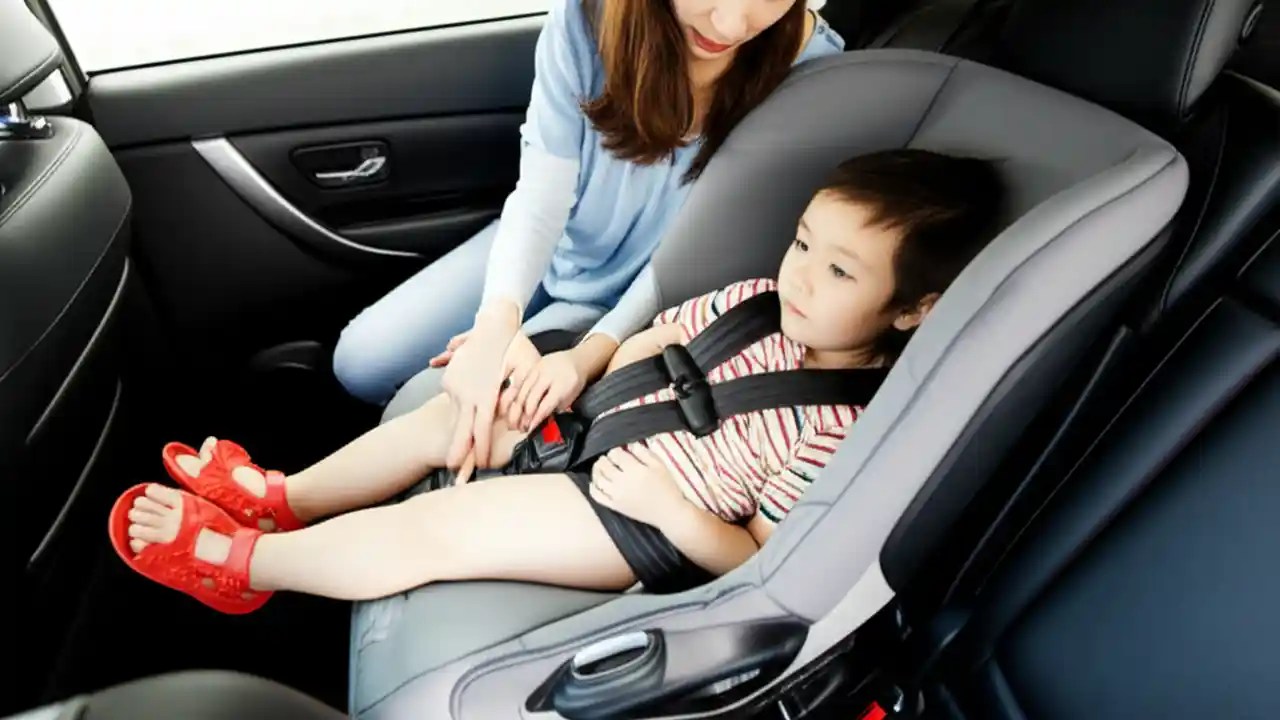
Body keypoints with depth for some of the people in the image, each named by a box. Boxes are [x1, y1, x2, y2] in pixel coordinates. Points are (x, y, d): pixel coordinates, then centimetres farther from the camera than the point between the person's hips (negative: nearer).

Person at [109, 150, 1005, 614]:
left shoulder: (841, 433, -22)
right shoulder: (759, 302, -3)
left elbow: (763, 563, -18)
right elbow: (647, 343, 8)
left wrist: (666, 504, -27)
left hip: (648, 524, -7)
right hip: (595, 428, 8)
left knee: (423, 530, -13)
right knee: (447, 413, 7)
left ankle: (237, 563, 11)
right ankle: (283, 499, 27)